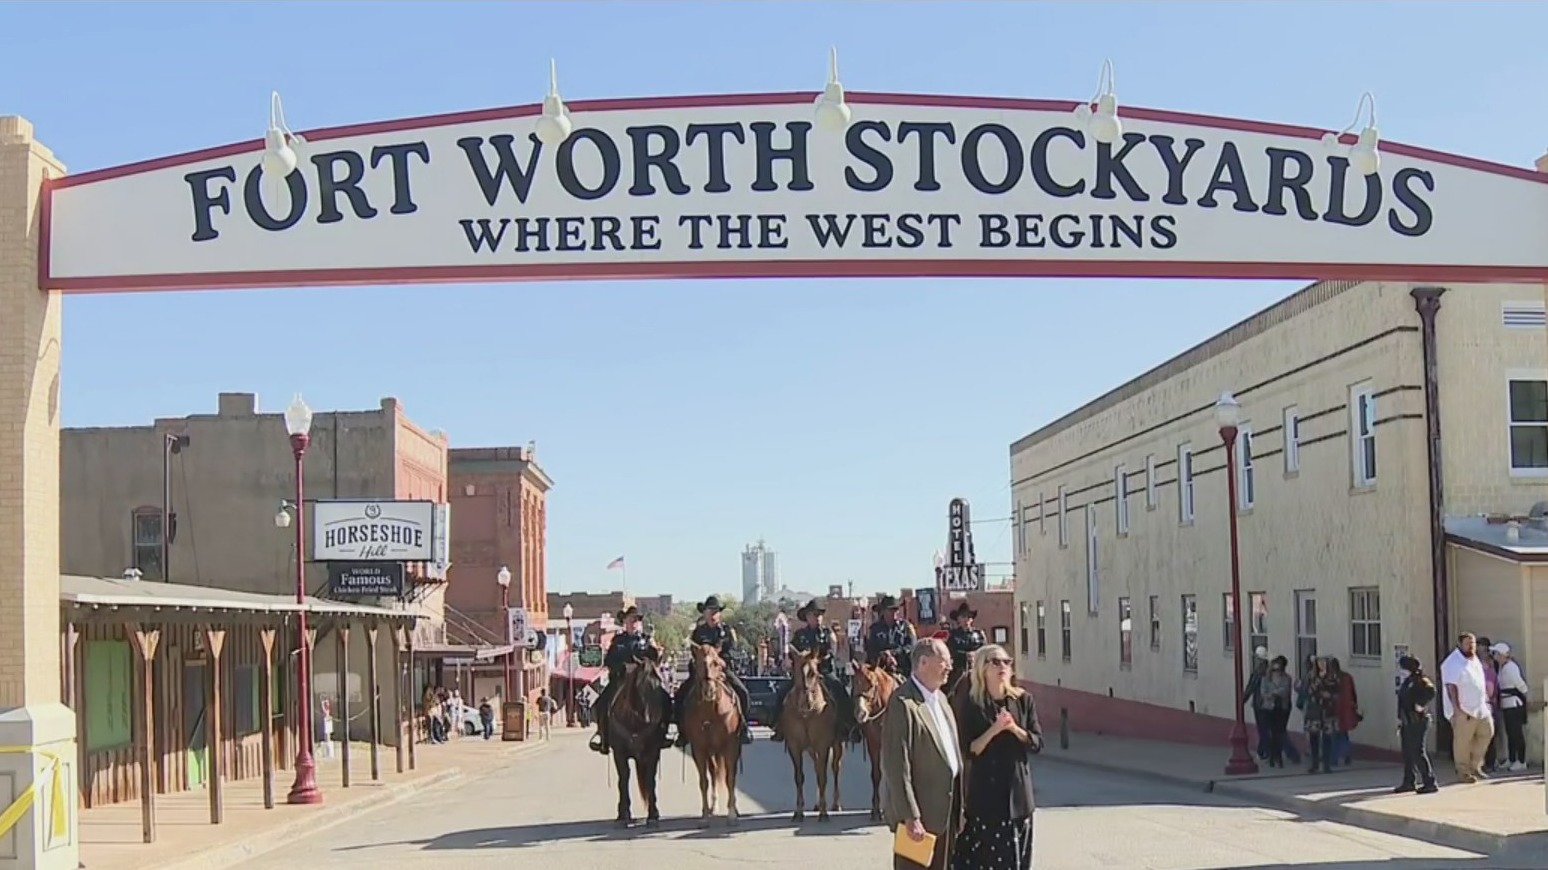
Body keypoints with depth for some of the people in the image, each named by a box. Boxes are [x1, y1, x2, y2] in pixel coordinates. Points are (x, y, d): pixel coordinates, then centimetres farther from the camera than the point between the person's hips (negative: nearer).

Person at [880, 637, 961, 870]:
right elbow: (897, 766, -22)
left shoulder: (940, 698, 12)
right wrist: (910, 817, -23)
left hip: (945, 810, 9)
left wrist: (958, 805, 14)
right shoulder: (903, 704, -19)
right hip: (920, 815, -9)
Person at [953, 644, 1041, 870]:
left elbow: (1037, 743, 1)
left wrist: (1014, 728, -15)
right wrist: (994, 729, -20)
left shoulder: (1023, 700, 3)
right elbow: (968, 750, -10)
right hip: (984, 790, -3)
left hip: (1017, 786, 3)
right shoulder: (971, 707, -5)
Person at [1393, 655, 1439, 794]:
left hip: (1417, 721, -9)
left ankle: (1429, 783, -4)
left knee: (1418, 752, -8)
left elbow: (1431, 691, -31)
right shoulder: (1405, 683, 15)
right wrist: (1400, 721, 22)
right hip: (1406, 722, 9)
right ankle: (1409, 782, 20)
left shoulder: (1420, 681, -12)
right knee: (1408, 753, 12)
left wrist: (1421, 705, -25)